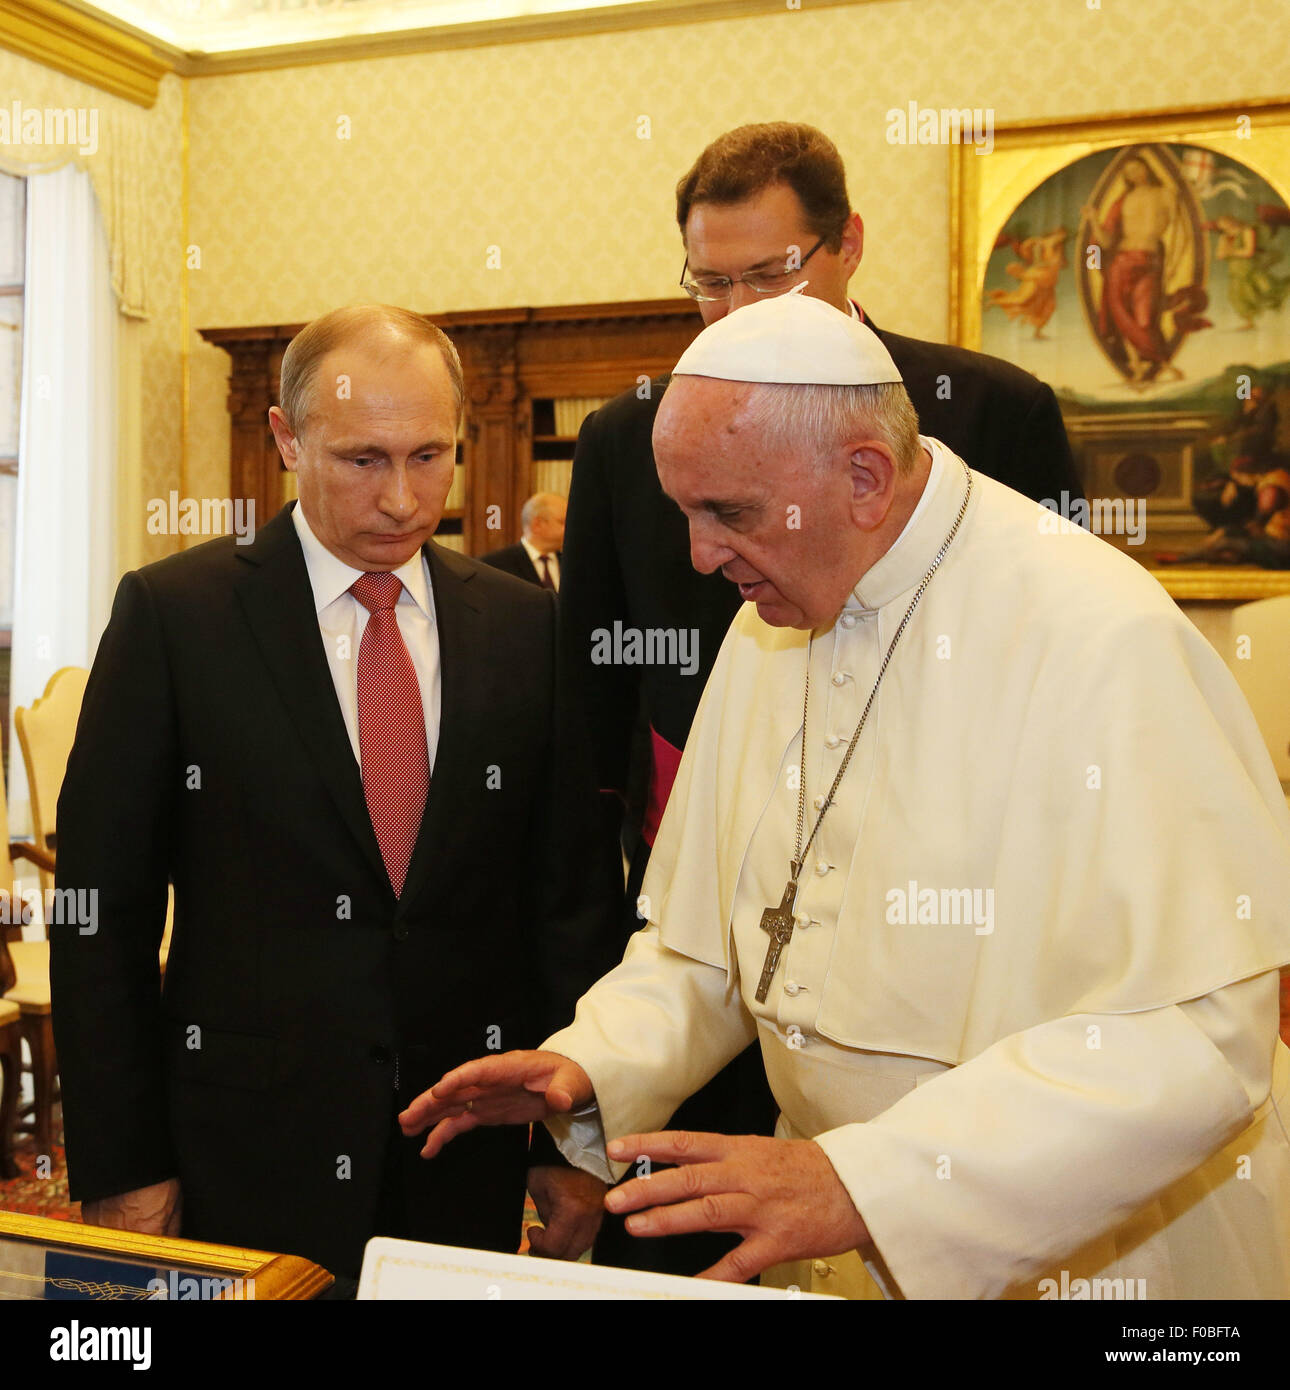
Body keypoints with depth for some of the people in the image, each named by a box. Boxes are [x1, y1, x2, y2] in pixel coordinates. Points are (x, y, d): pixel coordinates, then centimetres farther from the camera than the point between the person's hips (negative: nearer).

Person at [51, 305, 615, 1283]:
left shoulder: (525, 627, 2)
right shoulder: (172, 614, -5)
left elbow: (574, 896, 4)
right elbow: (103, 910, -4)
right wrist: (120, 1169, -5)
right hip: (249, 1158, -2)